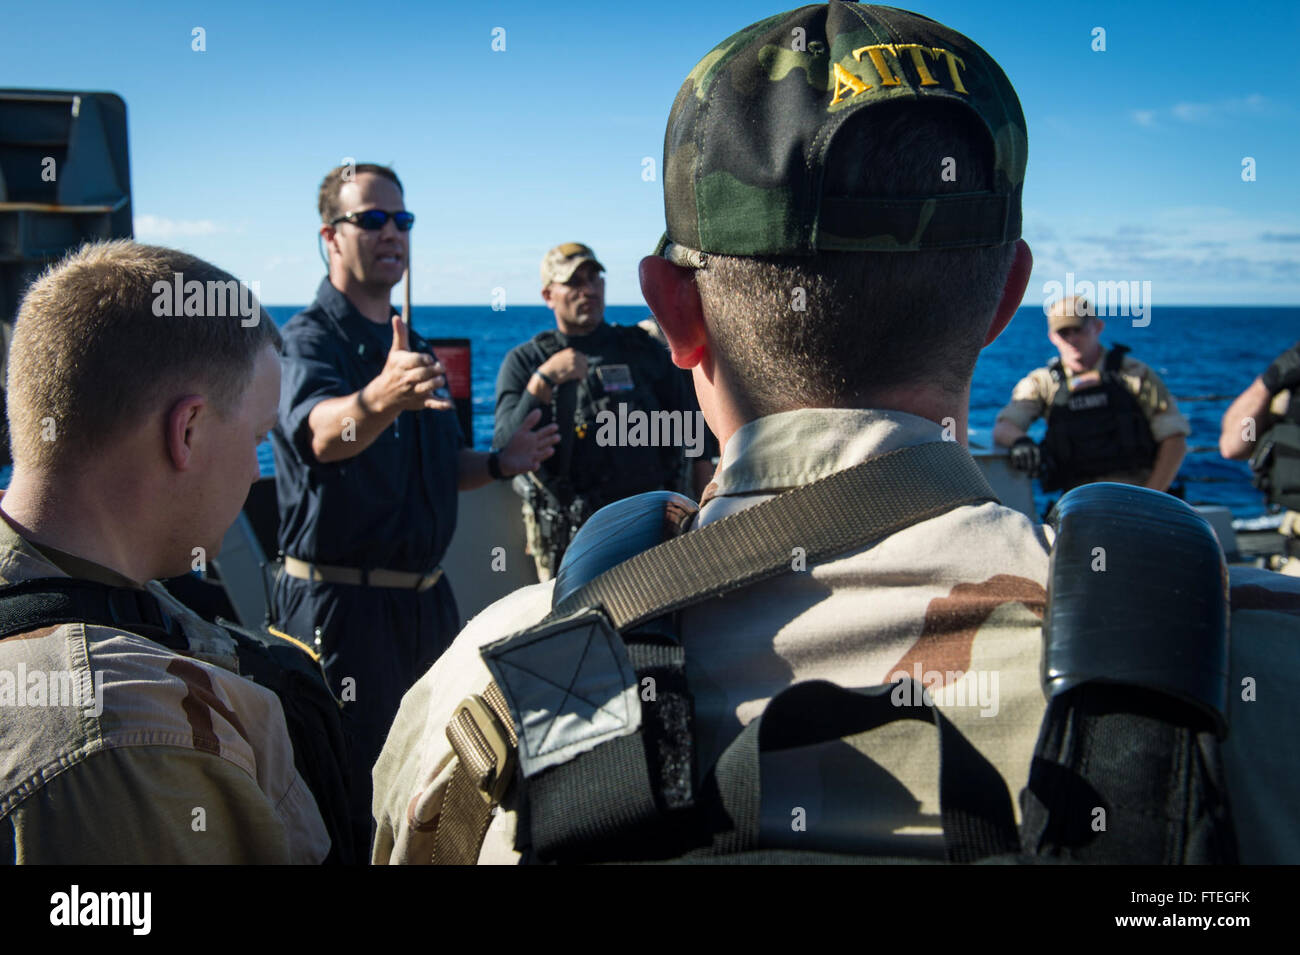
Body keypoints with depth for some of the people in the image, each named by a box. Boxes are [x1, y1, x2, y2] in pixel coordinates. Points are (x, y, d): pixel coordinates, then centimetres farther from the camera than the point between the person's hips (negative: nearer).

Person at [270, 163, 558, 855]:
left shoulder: (412, 345, 15)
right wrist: (378, 399, -55)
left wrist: (499, 463, 5)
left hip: (426, 596, 8)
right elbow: (323, 433, -34)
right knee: (353, 800, 0)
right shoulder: (308, 339, -11)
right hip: (339, 601, -8)